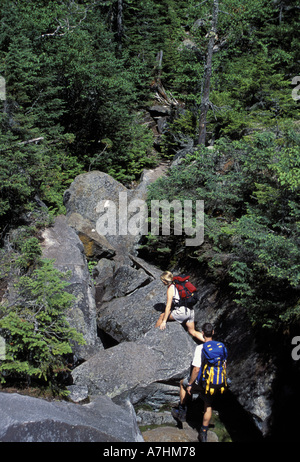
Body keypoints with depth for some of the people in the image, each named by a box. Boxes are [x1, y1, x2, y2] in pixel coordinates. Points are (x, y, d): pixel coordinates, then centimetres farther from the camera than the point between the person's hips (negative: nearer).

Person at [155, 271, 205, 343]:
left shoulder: (170, 288, -8)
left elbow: (168, 306, -11)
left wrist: (164, 321, -9)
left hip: (183, 312, -8)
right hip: (191, 311, 8)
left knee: (162, 316, 6)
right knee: (192, 332, 19)